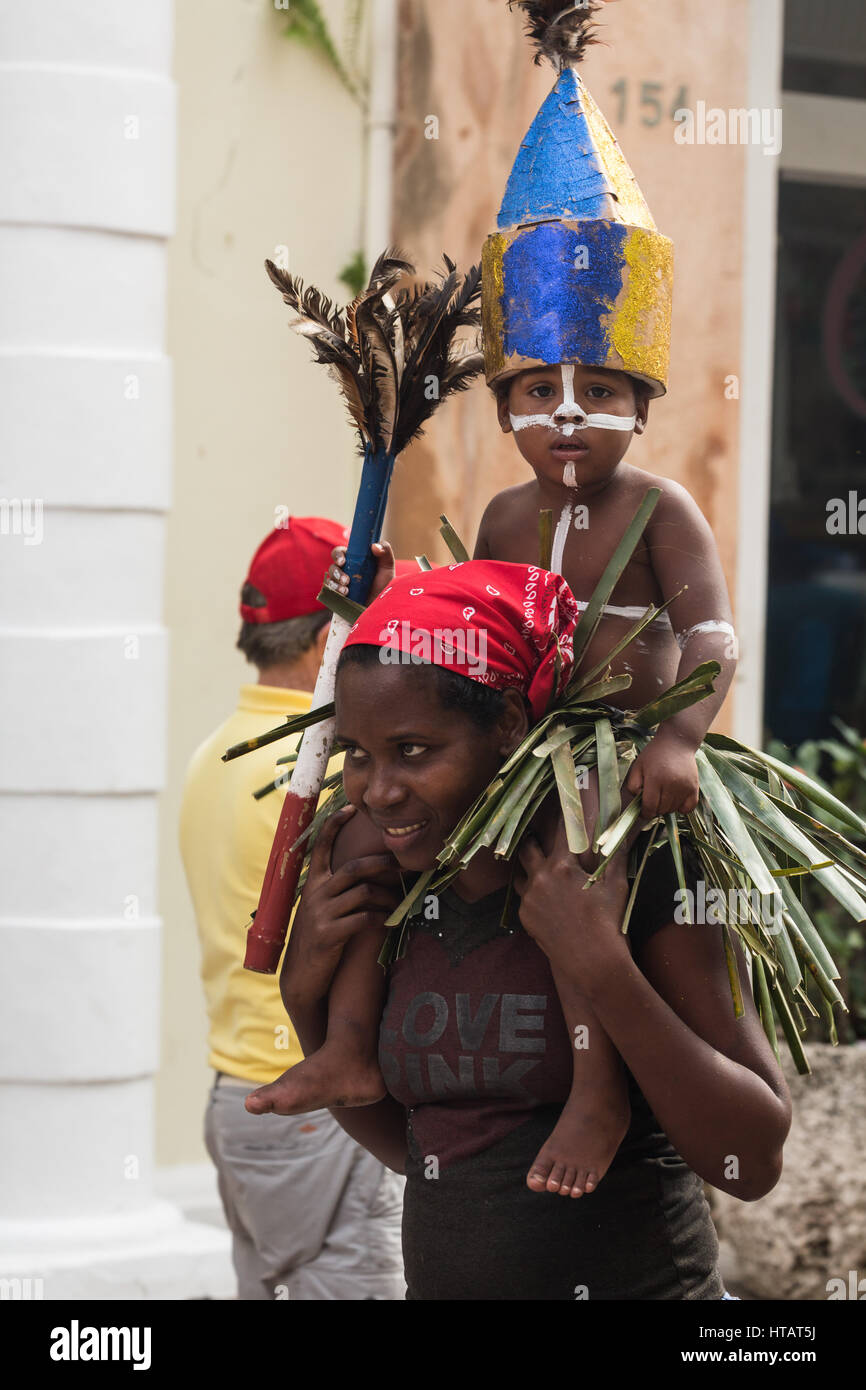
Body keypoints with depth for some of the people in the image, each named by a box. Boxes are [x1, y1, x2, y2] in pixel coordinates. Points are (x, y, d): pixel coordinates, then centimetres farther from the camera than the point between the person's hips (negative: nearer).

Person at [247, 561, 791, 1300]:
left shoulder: (631, 870, -15)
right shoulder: (389, 892, 1)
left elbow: (754, 1162, -17)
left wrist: (603, 971, -25)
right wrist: (306, 995, 0)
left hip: (634, 1279, -5)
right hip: (440, 1281, 5)